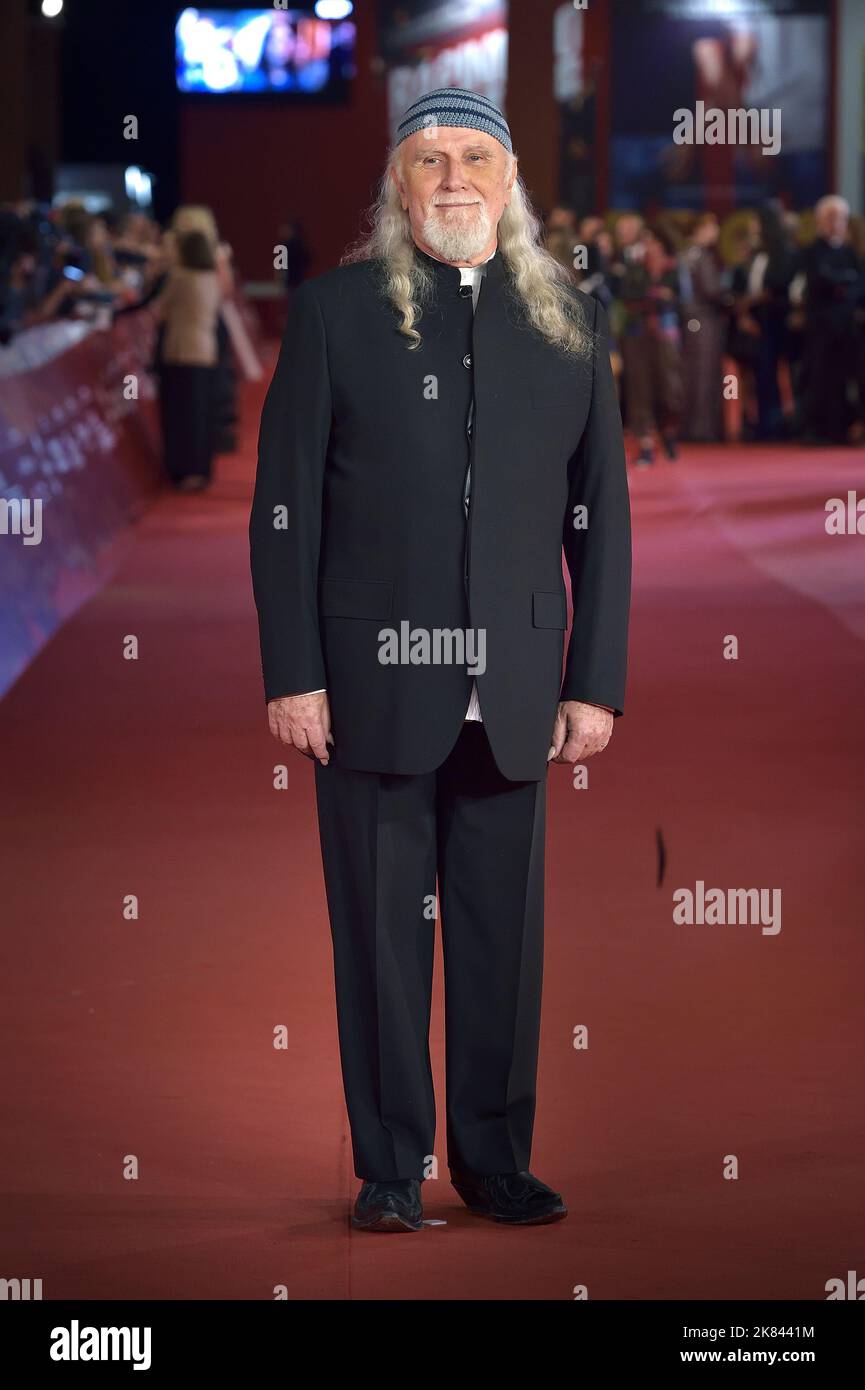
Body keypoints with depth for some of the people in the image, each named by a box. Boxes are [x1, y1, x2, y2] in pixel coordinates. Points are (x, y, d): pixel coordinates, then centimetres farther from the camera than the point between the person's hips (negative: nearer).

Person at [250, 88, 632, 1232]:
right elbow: (285, 507, 1)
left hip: (512, 693, 2)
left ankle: (496, 1160, 17)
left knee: (504, 934, 6)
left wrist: (595, 685, 4)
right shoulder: (336, 311, 3)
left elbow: (600, 518, 9)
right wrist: (292, 676, -6)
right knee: (381, 934, 2)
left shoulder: (570, 323, 9)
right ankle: (391, 1170, 12)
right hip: (373, 684, -2)